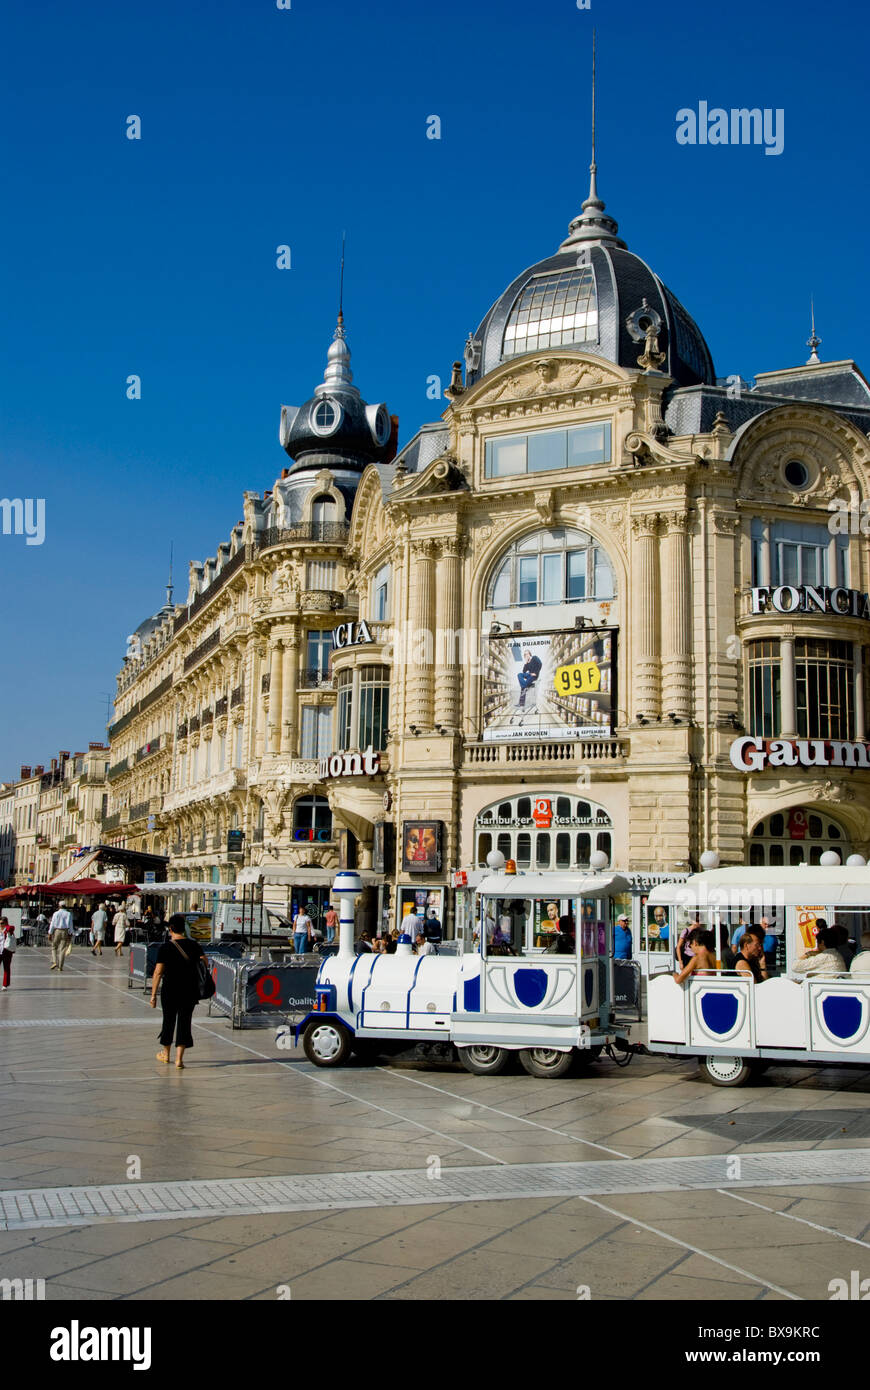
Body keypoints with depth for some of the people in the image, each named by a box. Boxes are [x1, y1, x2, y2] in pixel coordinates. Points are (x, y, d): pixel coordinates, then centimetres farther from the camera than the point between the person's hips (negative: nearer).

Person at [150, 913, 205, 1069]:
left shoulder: (166, 948, -9)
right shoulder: (194, 946, 0)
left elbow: (158, 973, -11)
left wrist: (153, 994, -7)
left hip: (170, 991, -1)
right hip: (190, 991, 1)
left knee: (168, 1021, 16)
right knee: (184, 1022, 5)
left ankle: (165, 1053, 34)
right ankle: (179, 1058, -5)